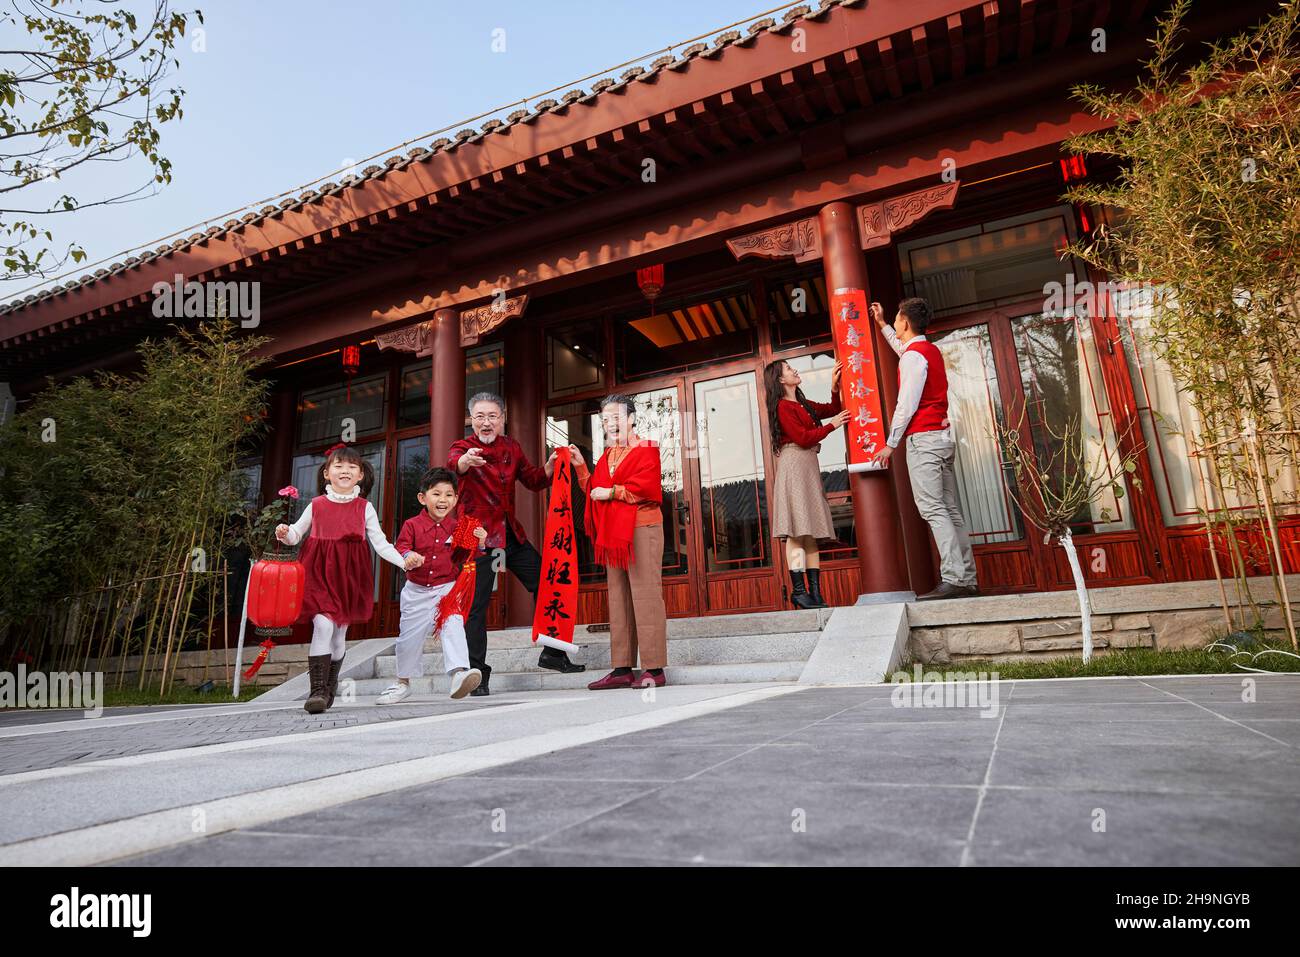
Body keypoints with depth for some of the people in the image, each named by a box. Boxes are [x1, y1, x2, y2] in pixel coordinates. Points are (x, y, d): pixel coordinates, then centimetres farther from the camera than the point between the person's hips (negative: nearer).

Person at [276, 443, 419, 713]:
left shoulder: (364, 508, 4)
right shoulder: (316, 505, 5)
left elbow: (380, 543, 2)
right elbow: (297, 534, 13)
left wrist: (403, 561, -10)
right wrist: (285, 534, -10)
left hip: (349, 575, 1)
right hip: (319, 572, -1)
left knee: (339, 632, 9)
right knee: (323, 624, -19)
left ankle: (329, 689, 27)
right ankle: (317, 690, -13)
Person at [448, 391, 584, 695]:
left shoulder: (512, 447, 10)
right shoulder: (463, 447, -6)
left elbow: (534, 481, 16)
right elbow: (453, 463, -31)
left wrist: (551, 465, -4)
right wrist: (464, 461, -55)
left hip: (512, 533, 6)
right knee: (476, 605, -7)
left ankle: (552, 653, 23)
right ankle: (477, 673, 3)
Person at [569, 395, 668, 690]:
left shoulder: (645, 449, -1)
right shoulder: (607, 456, 21)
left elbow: (645, 487, -16)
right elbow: (594, 491, 20)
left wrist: (612, 492, -12)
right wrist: (581, 467, 11)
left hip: (641, 530, -8)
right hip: (613, 534, 8)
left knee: (645, 596, -7)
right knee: (619, 599, 8)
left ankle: (653, 668, -3)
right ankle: (623, 669, 13)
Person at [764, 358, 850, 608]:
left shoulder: (803, 404, 21)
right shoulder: (783, 406, -5)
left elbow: (832, 410, 25)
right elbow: (802, 438, -12)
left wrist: (835, 387, 11)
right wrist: (832, 425, -5)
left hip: (809, 466, 9)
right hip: (794, 465, -9)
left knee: (811, 531, 4)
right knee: (798, 530, -13)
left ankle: (815, 593, 5)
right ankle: (798, 591, -13)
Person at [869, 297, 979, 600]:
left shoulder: (913, 356, -9)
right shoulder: (931, 350, 19)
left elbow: (906, 405, -15)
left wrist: (890, 443, -10)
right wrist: (881, 324, 51)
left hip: (922, 439, -9)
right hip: (943, 437, 9)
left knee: (933, 510, -13)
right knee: (950, 510, 5)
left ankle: (952, 580, -18)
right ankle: (967, 579, 4)